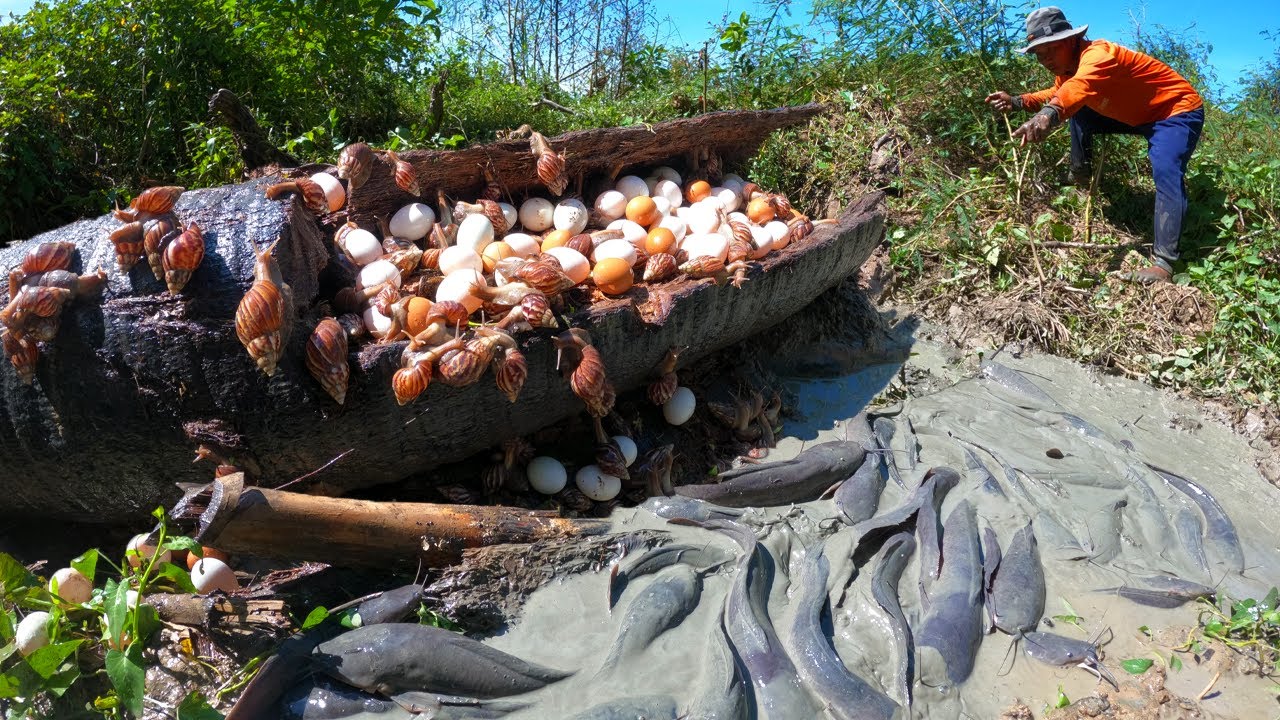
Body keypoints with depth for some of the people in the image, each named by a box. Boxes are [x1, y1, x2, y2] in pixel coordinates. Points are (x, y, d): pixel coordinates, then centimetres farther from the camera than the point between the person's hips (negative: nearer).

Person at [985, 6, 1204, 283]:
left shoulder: (1097, 54, -30)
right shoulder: (1066, 67, -1)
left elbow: (1081, 86, -53)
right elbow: (1060, 94, 19)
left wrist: (1048, 114, -74)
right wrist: (1016, 101, 0)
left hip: (1179, 110, -9)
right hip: (1139, 114, 9)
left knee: (1166, 172, -32)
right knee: (1078, 113, 13)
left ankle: (1163, 262, -39)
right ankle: (1081, 175, 26)